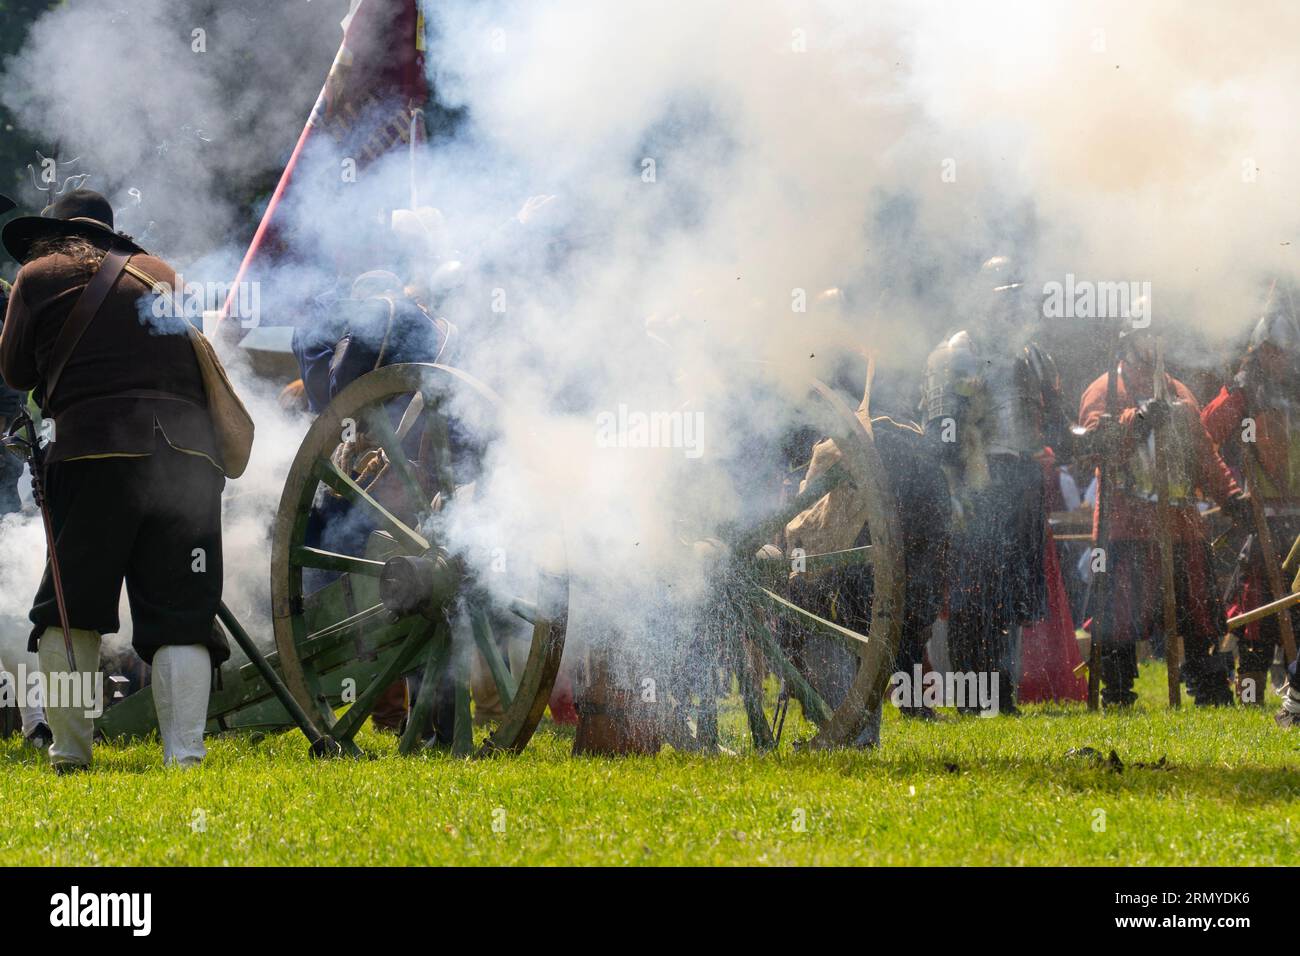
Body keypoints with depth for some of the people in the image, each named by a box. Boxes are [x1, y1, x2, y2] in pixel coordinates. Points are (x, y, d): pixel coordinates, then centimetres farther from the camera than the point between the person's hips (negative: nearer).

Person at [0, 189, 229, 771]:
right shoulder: (160, 274, 22)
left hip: (97, 454, -3)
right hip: (189, 454, 3)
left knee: (69, 610, 9)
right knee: (181, 619, 3)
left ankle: (69, 751, 5)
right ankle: (184, 755, -9)